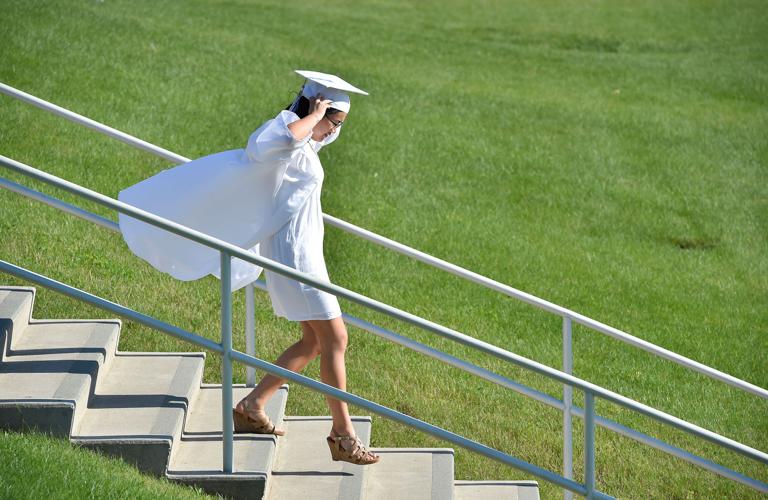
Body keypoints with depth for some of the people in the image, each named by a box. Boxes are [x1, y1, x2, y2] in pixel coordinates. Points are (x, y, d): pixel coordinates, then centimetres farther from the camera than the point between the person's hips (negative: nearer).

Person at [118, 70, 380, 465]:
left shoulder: (305, 143, 15)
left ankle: (252, 407, 16)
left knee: (314, 342, 14)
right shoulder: (287, 131, -14)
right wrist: (312, 117, -27)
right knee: (334, 338, -9)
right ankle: (343, 436, -6)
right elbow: (284, 140, -42)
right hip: (294, 253, -11)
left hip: (301, 252, 11)